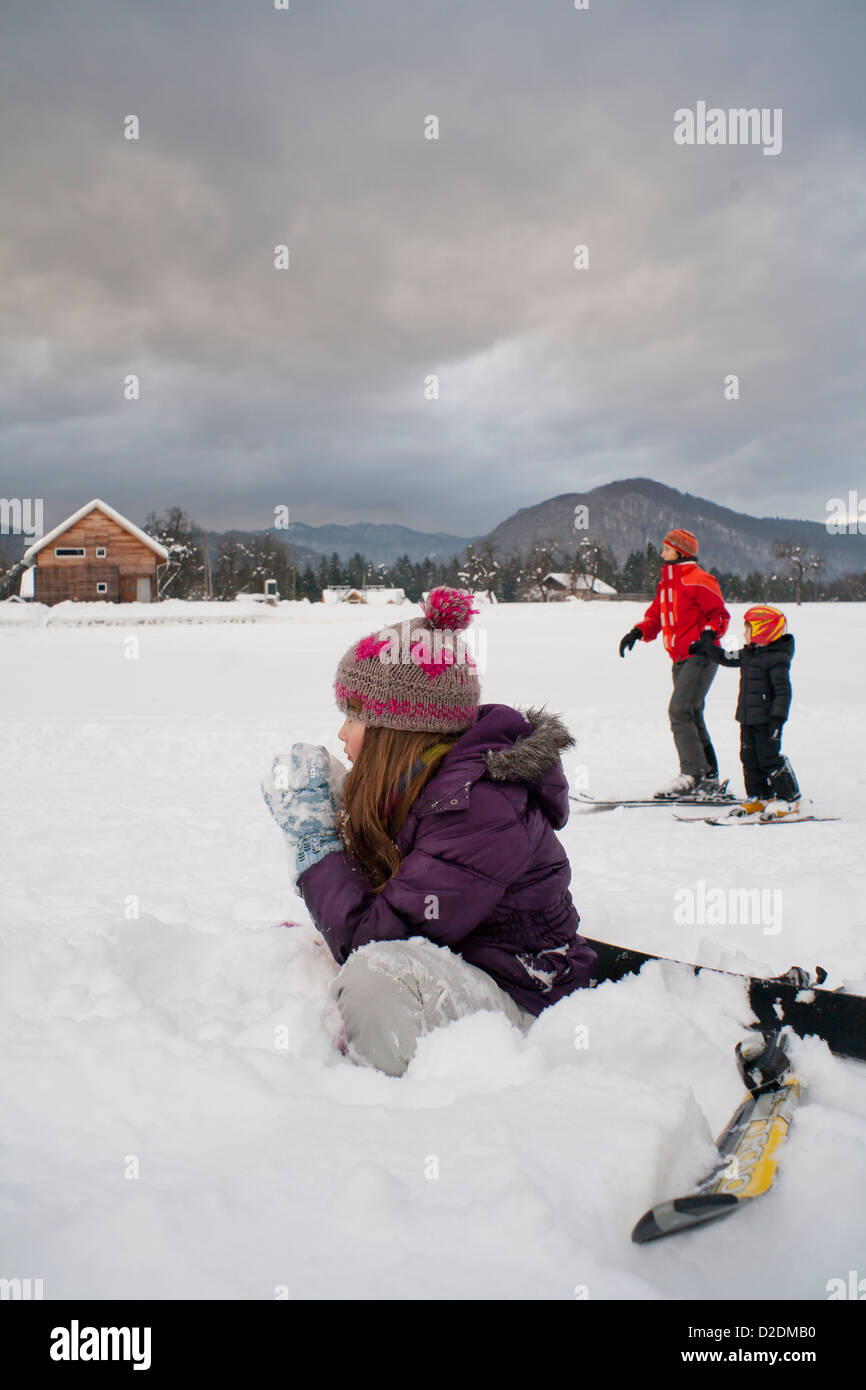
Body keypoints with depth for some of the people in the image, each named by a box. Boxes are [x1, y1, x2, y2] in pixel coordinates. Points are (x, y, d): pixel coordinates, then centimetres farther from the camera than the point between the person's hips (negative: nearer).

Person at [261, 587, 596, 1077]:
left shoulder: (479, 807, -26)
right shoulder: (415, 783, 2)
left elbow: (373, 937, -27)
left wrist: (315, 840, -16)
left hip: (523, 1003, -9)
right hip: (440, 973, 9)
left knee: (381, 971, -34)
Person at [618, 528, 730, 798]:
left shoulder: (699, 581, -9)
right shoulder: (666, 584, 17)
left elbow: (720, 615, -9)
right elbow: (655, 617, 19)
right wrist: (638, 632, 1)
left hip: (700, 656, -9)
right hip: (681, 660, 9)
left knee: (679, 711, -18)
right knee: (692, 718, 11)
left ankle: (692, 775, -15)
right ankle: (710, 779, 19)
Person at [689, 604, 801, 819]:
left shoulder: (776, 659, -15)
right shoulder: (748, 654, 11)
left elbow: (783, 691, -18)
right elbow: (726, 658, 27)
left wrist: (778, 717, -23)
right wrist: (706, 647, 28)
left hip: (766, 720, -9)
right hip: (748, 720, 9)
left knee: (769, 759, -6)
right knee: (749, 759, 11)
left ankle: (789, 799, 3)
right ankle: (759, 798, 21)